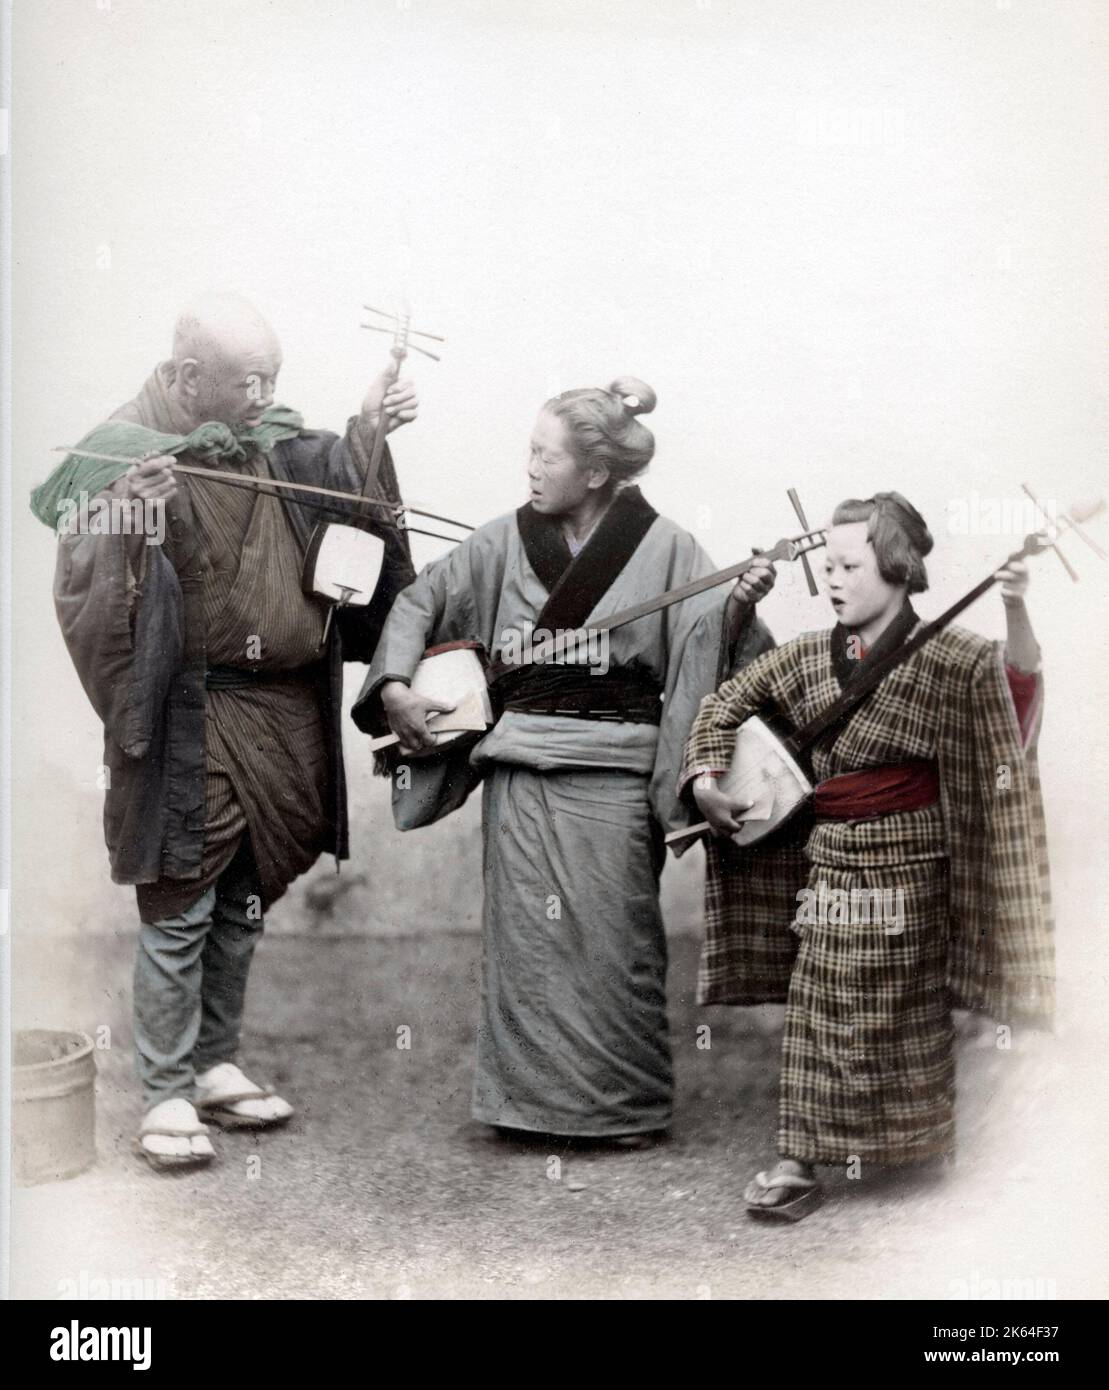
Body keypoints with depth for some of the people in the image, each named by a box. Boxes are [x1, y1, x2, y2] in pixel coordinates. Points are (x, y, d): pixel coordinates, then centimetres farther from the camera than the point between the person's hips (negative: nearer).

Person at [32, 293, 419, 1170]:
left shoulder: (274, 441, 6)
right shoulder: (124, 454, -11)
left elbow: (332, 484, 24)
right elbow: (87, 589, -17)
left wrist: (364, 436, 6)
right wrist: (128, 524, -35)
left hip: (286, 717, 6)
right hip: (192, 724, -6)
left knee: (245, 904, 16)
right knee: (180, 909, 0)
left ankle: (216, 1065, 30)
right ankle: (166, 1095, 12)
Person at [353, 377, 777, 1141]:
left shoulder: (662, 546, -1)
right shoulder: (505, 542, 6)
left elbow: (707, 637, -7)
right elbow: (419, 604, 13)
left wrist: (740, 603, -27)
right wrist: (395, 687, 1)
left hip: (613, 771, -3)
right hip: (521, 768, 3)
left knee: (612, 934, 1)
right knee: (525, 934, 5)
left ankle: (626, 1103, 16)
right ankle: (529, 1096, 17)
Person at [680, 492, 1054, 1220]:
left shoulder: (945, 656, -10)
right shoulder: (814, 653, 4)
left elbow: (1017, 682, -26)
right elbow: (730, 700, 13)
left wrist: (1016, 610, -41)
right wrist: (705, 778, 3)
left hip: (904, 863, -4)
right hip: (830, 862, 4)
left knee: (905, 1016, 6)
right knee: (819, 1011, 7)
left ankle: (919, 1156, 24)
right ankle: (801, 1161, 13)